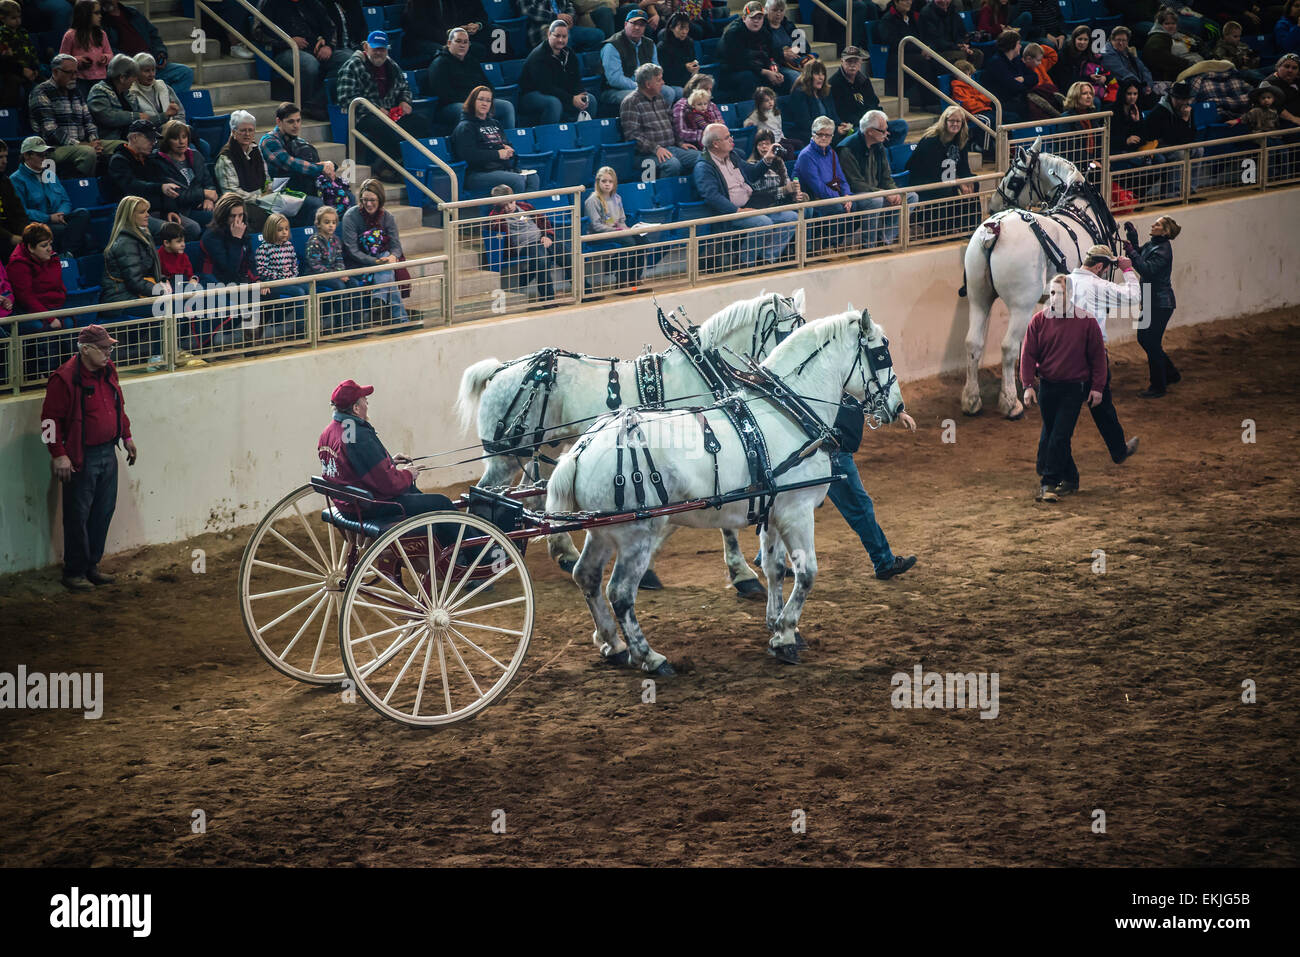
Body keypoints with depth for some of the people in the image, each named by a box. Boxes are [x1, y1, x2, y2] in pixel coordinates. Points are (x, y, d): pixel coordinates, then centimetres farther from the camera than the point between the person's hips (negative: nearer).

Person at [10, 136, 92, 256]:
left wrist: (61, 214, -5)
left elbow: (66, 201, 20)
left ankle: (68, 253, -39)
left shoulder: (49, 174, 24)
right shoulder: (16, 180, 2)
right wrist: (49, 218, -15)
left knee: (83, 213, -26)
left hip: (57, 219, 6)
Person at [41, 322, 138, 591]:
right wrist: (59, 455, -19)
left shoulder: (108, 370, 7)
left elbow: (118, 405, 21)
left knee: (103, 512, 13)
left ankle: (92, 565, 26)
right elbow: (50, 418, -16)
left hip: (108, 453, 8)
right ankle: (74, 573, 8)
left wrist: (126, 437, 21)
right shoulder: (65, 378, -18)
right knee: (78, 515, -1)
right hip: (81, 459, -8)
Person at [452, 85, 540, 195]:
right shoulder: (465, 127, 1)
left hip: (504, 168, 8)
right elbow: (467, 155, -13)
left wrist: (508, 149, 7)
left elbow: (506, 144, 35)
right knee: (517, 180, -31)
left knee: (533, 178, -17)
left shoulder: (494, 123, 26)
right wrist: (497, 154, -14)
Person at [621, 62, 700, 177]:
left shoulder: (660, 98, 21)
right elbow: (632, 134, -13)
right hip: (649, 154, -8)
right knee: (672, 164, -37)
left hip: (671, 148, 8)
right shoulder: (631, 102, -4)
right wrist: (656, 148, -20)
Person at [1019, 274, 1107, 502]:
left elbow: (1098, 355, 3)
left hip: (1074, 388, -4)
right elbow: (1028, 354, 2)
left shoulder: (1086, 321, -5)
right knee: (1049, 435, 10)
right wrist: (1028, 385, -6)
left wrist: (1097, 387, 1)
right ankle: (1070, 479, 25)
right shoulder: (1039, 320, 0)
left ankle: (1049, 483, -11)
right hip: (1047, 386, 4)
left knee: (1060, 436, -12)